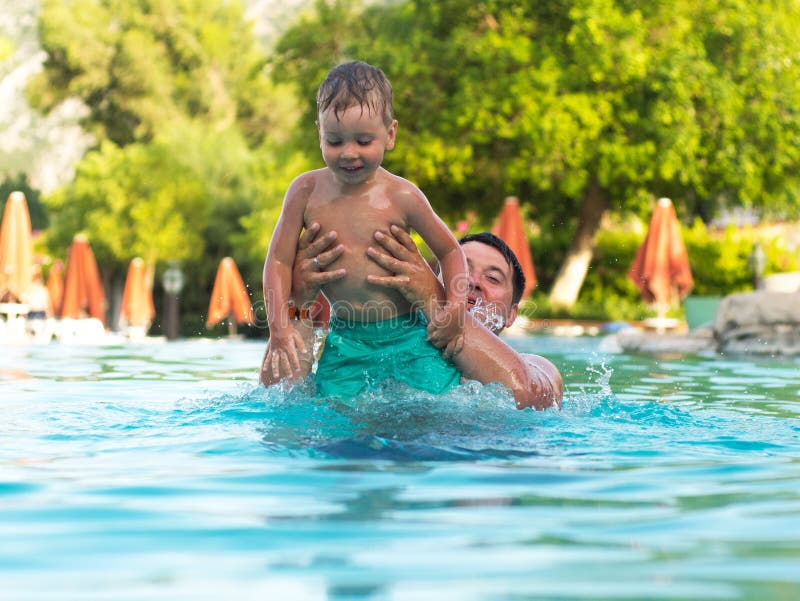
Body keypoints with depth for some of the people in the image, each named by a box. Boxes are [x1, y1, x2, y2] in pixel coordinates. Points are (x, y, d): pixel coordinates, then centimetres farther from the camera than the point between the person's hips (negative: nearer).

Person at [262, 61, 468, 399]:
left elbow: (449, 250, 5)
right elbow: (279, 260, 1)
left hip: (408, 336, -1)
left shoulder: (401, 196, -7)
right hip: (345, 341, 2)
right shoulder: (306, 191, -2)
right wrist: (280, 326, -10)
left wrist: (456, 307, -10)